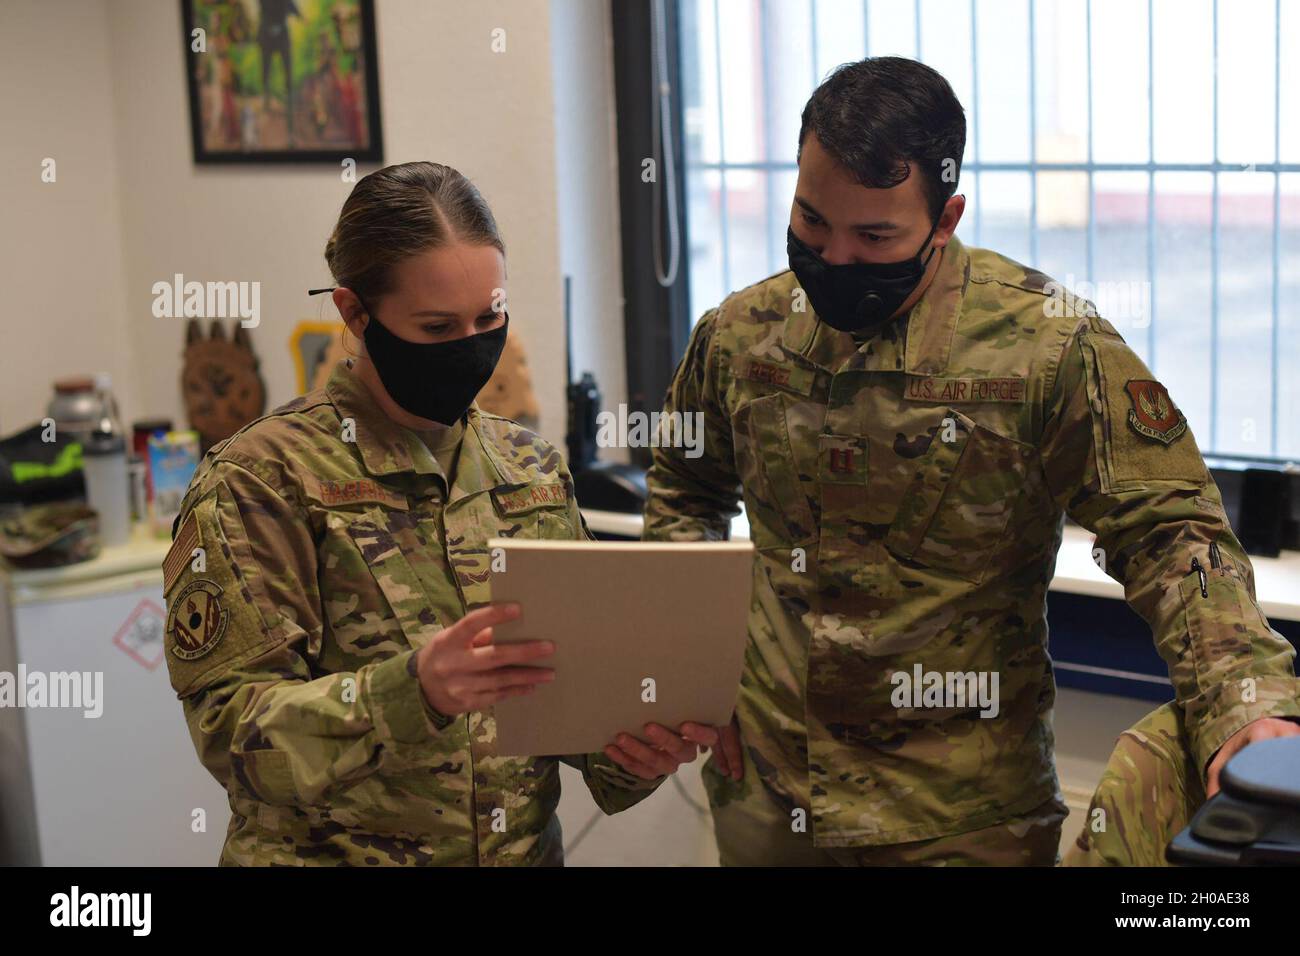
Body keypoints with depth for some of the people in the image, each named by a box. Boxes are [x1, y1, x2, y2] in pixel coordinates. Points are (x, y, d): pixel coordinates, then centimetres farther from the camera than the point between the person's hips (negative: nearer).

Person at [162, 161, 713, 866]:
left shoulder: (533, 470, 8)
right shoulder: (263, 478, -7)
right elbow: (234, 727, -12)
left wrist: (631, 738, -7)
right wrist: (412, 689, -26)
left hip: (526, 847, 4)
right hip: (333, 849, -3)